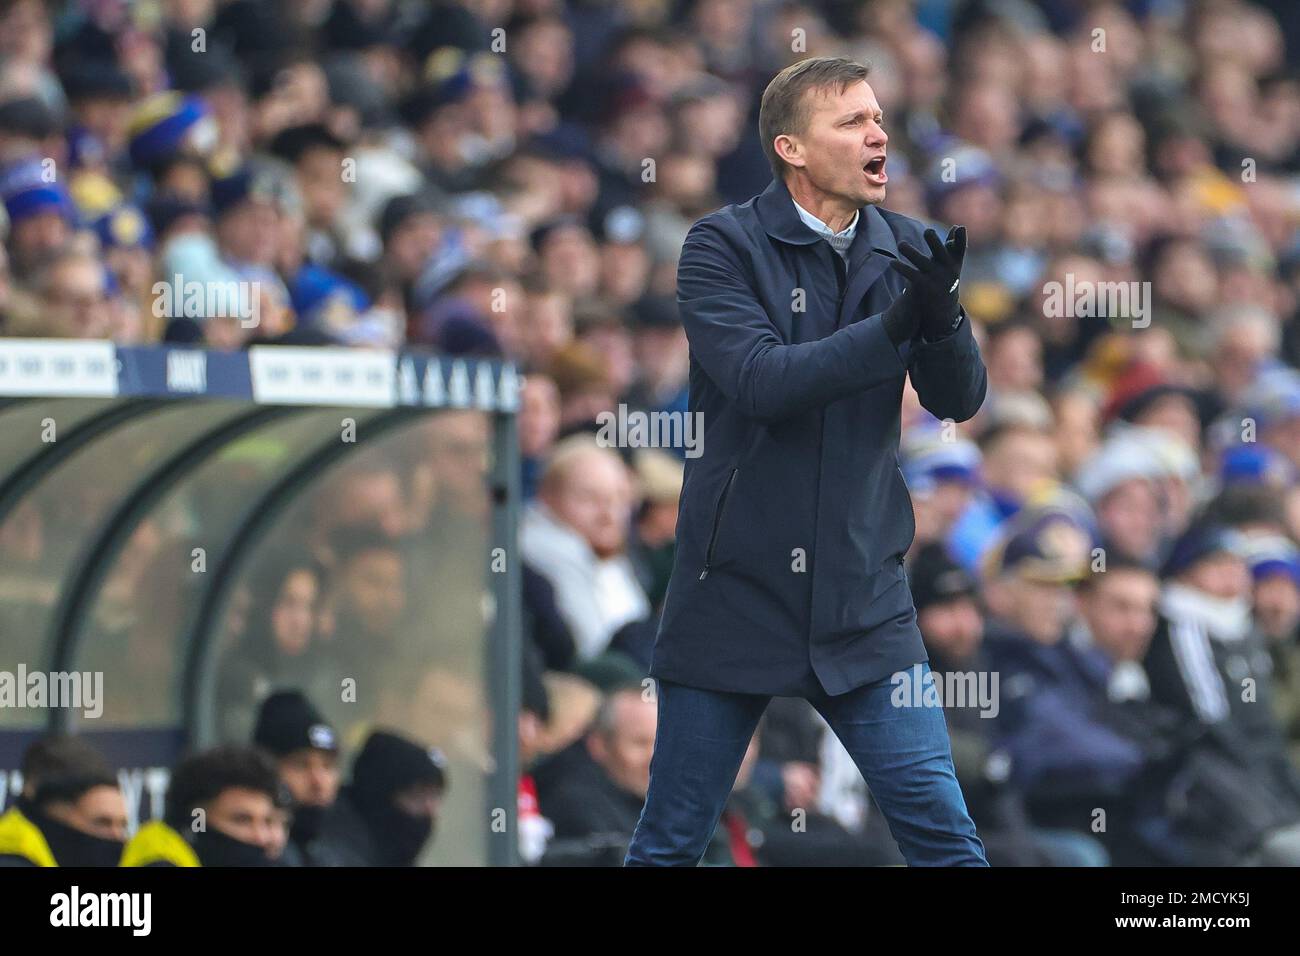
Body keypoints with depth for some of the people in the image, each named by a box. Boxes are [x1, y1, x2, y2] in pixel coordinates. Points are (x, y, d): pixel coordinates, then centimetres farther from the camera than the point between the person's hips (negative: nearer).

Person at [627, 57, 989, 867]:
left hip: (863, 604, 3)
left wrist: (943, 318, -24)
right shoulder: (723, 247, -7)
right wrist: (895, 328, -29)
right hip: (736, 594, -3)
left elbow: (960, 399, -3)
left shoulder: (904, 251, 4)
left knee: (946, 838, -3)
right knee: (669, 845, 5)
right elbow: (758, 379, -21)